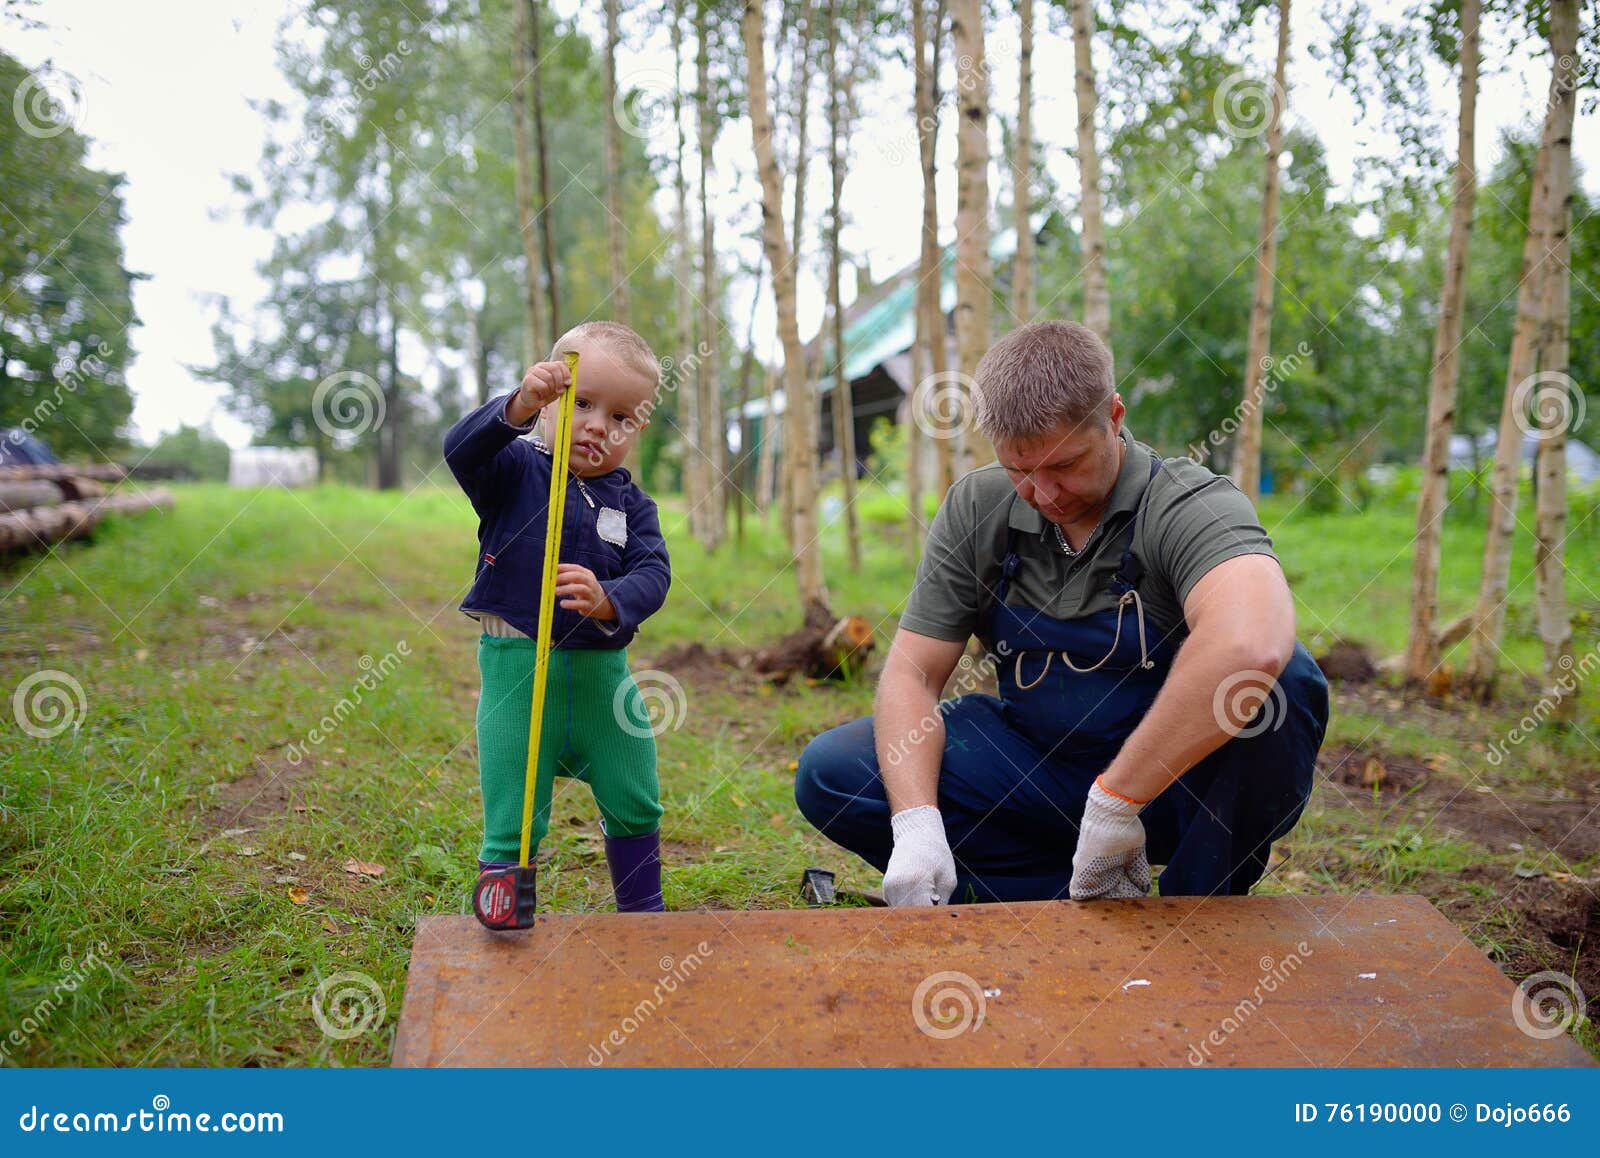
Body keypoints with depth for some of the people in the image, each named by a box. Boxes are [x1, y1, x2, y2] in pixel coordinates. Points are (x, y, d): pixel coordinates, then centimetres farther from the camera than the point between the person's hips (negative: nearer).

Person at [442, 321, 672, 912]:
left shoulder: (632, 504, 5)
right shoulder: (515, 469, -3)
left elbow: (652, 575, -8)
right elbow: (461, 450, -23)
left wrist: (609, 601, -30)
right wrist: (517, 407, -39)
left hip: (602, 674, 4)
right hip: (516, 669, -4)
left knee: (635, 809, 17)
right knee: (511, 826, 0)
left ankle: (644, 917, 37)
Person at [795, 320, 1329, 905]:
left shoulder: (1192, 503, -21)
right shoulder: (975, 508, -5)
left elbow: (1250, 646, -43)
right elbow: (912, 672, -7)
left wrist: (1115, 801, -42)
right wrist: (915, 823, -25)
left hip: (1173, 780, -4)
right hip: (1038, 760, 4)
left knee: (1284, 676, -34)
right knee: (828, 773, -12)